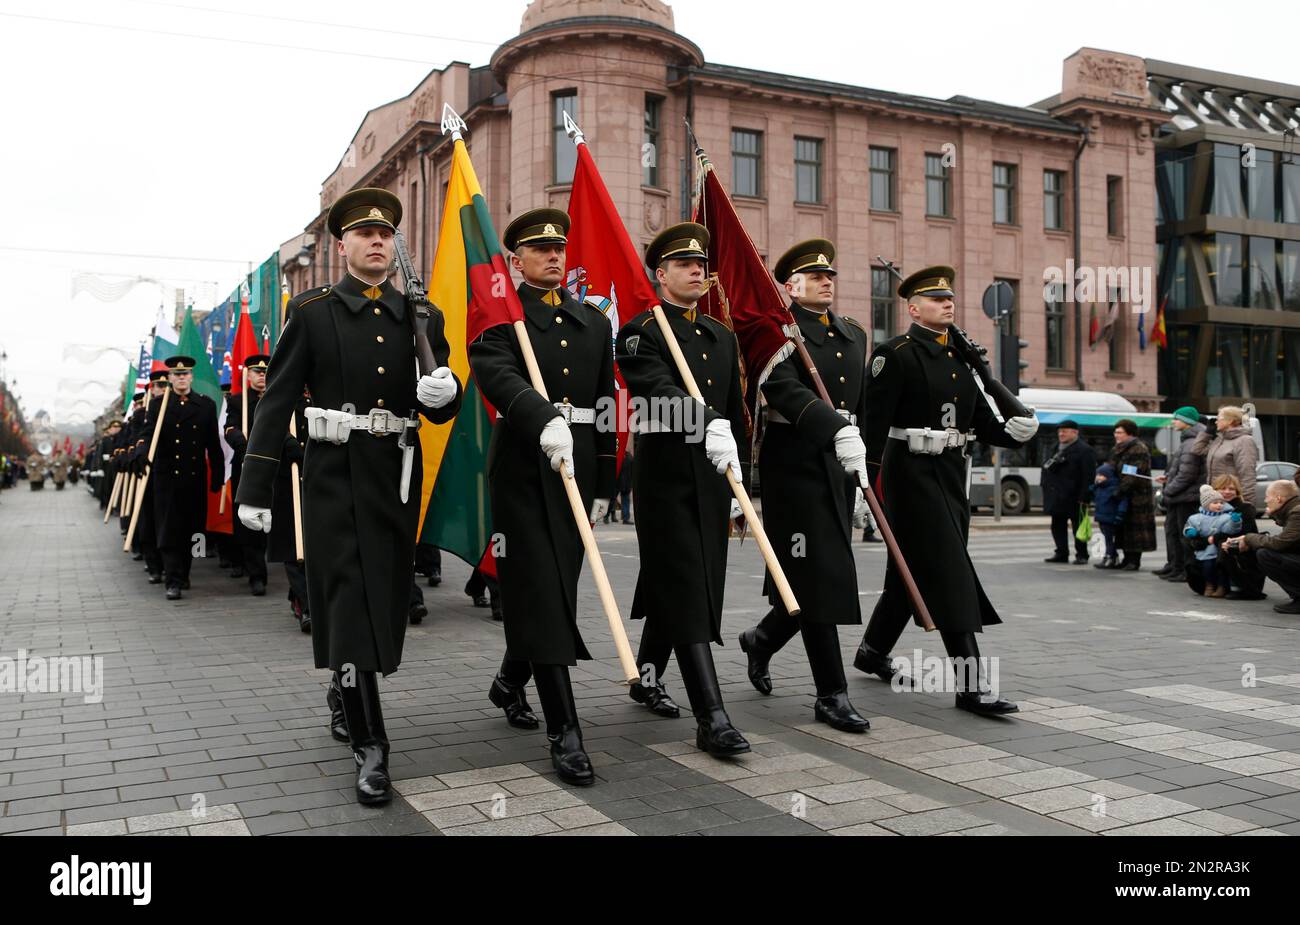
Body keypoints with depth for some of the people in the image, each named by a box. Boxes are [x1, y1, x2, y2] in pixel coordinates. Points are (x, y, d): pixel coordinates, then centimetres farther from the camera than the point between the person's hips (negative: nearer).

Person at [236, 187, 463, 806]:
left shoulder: (421, 318, 9)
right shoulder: (311, 311, 1)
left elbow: (439, 411, 10)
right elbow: (277, 401, -2)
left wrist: (444, 393, -16)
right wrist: (254, 489, -6)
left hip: (398, 476, 4)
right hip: (335, 477, -3)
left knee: (385, 603, 12)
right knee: (348, 605, -6)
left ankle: (347, 698, 37)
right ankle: (370, 746, -1)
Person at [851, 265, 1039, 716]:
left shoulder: (960, 358, 15)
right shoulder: (896, 354, -8)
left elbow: (982, 423, 13)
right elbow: (873, 421, -15)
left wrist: (1014, 430, -7)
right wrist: (866, 480, -20)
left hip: (951, 475, 8)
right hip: (911, 473, -8)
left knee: (911, 570, 16)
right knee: (950, 573, -11)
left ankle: (872, 651, 34)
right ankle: (970, 683, -8)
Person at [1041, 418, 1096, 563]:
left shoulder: (1084, 450, -7)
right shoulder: (1056, 449, 15)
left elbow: (1088, 476, -14)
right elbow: (1048, 468, 20)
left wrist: (1083, 497, -19)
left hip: (1074, 497, -7)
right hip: (1057, 497, 7)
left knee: (1078, 526, 1)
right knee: (1058, 525, 9)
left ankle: (1081, 555, 8)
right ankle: (1061, 553, 17)